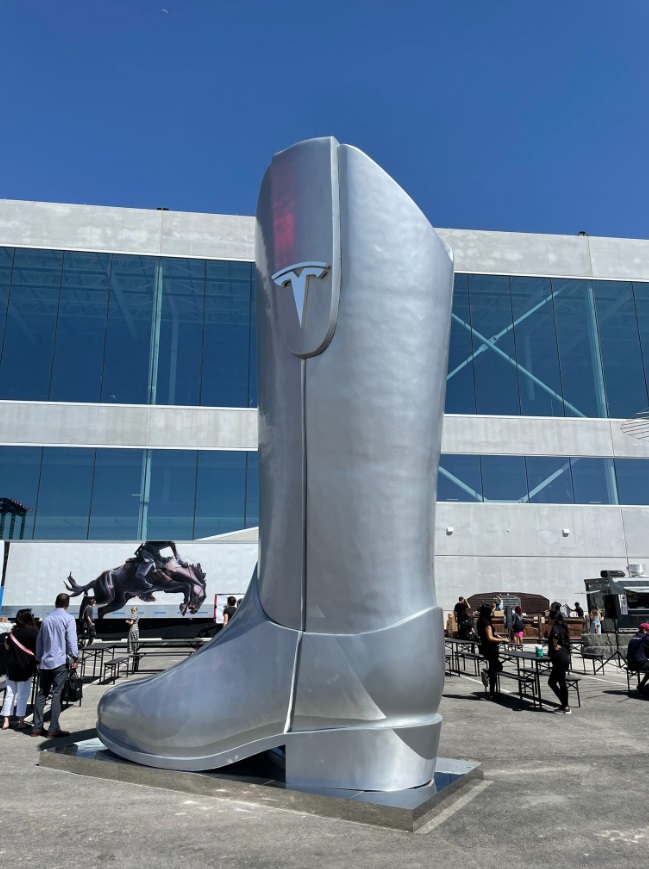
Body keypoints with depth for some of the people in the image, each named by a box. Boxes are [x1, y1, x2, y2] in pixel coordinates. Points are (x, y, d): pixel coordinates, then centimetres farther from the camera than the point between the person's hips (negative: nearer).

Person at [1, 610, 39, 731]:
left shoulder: (14, 632, -6)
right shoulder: (34, 632, -12)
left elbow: (6, 646, 5)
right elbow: (38, 649, -8)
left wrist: (9, 634, 9)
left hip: (12, 666, 2)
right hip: (26, 667, -2)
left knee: (10, 693, 13)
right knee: (23, 694, 6)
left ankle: (6, 721, 16)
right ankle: (21, 721, 9)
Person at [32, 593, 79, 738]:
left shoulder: (47, 618, 11)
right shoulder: (68, 618, -6)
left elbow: (39, 640, 16)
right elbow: (71, 639, -12)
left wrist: (38, 660, 23)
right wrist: (74, 658, -7)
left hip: (44, 662, 5)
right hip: (59, 662, -5)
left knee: (42, 694, 11)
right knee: (56, 694, -3)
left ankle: (37, 727, 13)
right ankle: (53, 729, -3)